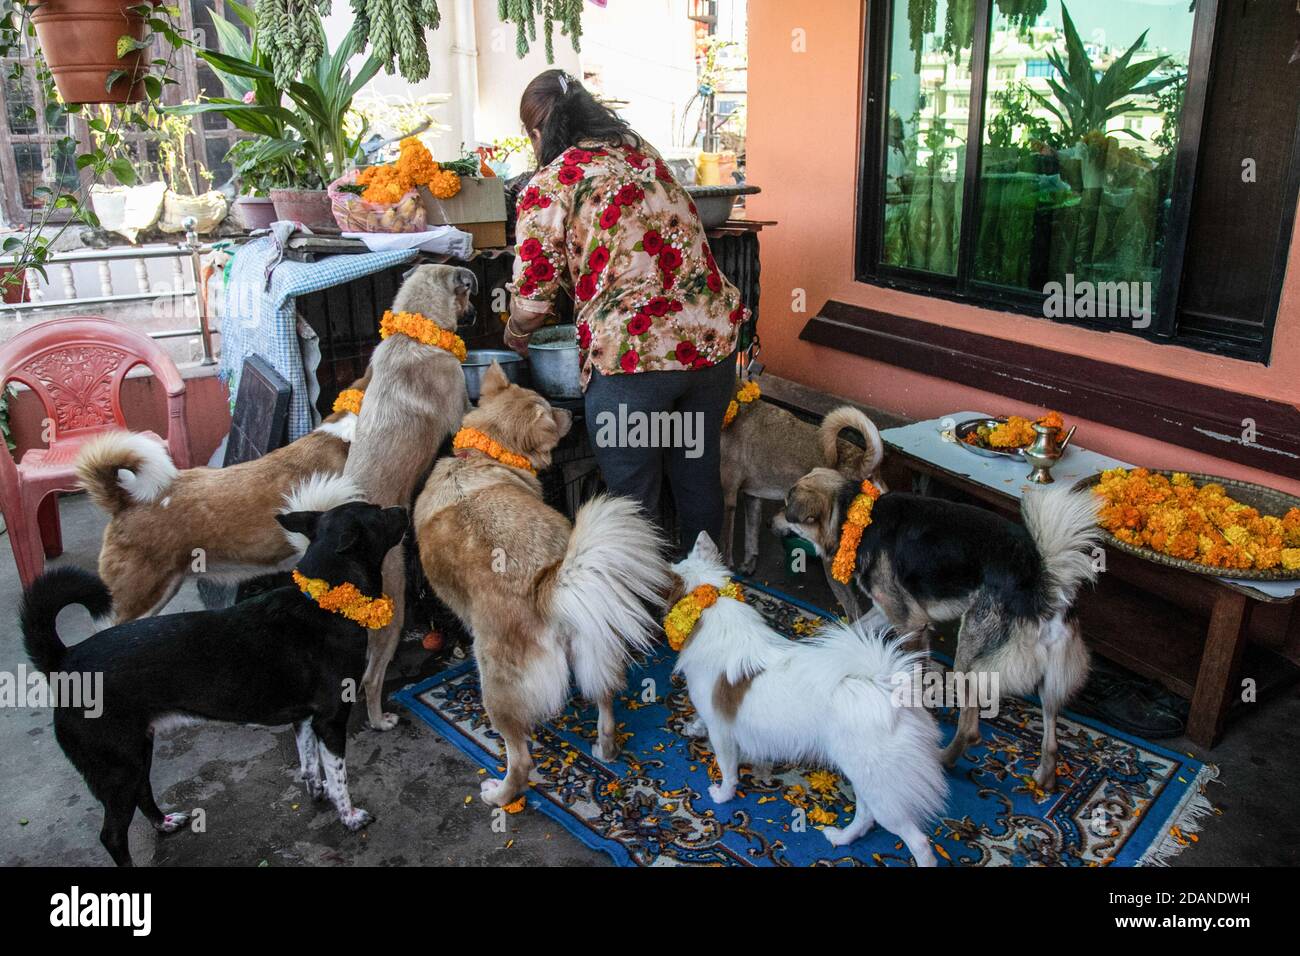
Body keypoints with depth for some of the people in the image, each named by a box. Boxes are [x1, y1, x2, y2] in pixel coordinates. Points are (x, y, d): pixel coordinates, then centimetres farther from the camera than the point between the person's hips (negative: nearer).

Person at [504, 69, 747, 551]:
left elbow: (532, 296, -2)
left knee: (633, 498, 9)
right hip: (713, 338, 7)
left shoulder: (548, 186, -2)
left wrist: (515, 340, 18)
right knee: (699, 477, 22)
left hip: (631, 354, -6)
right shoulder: (646, 154, 16)